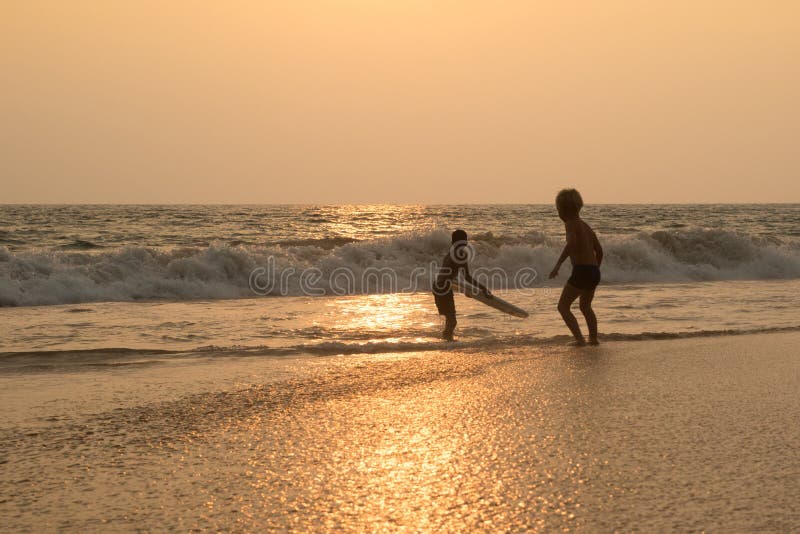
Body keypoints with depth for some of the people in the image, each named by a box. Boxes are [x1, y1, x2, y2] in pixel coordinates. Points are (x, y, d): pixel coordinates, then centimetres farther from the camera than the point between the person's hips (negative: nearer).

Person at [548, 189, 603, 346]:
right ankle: (594, 338, 28)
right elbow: (599, 250, 20)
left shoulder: (571, 223, -7)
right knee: (585, 306, 28)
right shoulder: (585, 225, 17)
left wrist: (558, 264, -33)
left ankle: (579, 339, -12)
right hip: (594, 272, 9)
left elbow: (571, 243, -28)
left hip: (581, 271, -9)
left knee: (563, 306, 0)